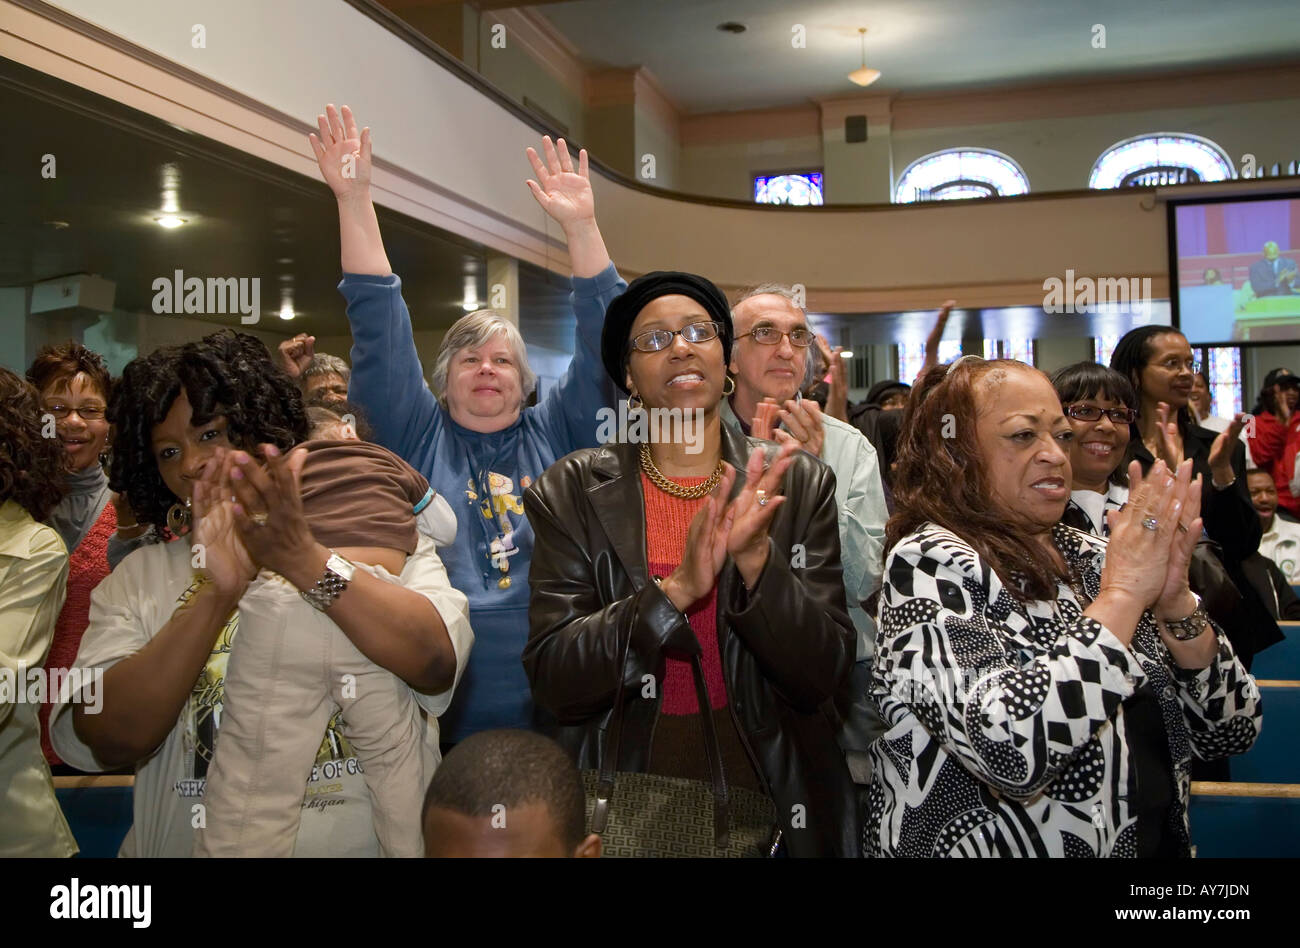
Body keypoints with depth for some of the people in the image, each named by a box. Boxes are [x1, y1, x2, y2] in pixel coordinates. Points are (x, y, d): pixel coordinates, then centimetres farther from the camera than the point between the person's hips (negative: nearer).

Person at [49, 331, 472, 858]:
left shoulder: (376, 538, 3)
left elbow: (439, 664, -12)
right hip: (192, 842, 2)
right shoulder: (139, 577, 7)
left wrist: (304, 561, -19)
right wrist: (218, 595, -17)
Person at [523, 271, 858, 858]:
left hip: (767, 798, 1)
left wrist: (755, 557, -25)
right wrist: (675, 590, -27)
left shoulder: (800, 485, -5)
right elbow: (551, 681, -13)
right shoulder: (572, 493, -6)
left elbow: (825, 676, -9)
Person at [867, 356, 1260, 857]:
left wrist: (1174, 601, -10)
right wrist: (1122, 594, -16)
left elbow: (1232, 731, 4)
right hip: (1000, 846, -4)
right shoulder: (929, 562, -9)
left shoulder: (1089, 557, 5)